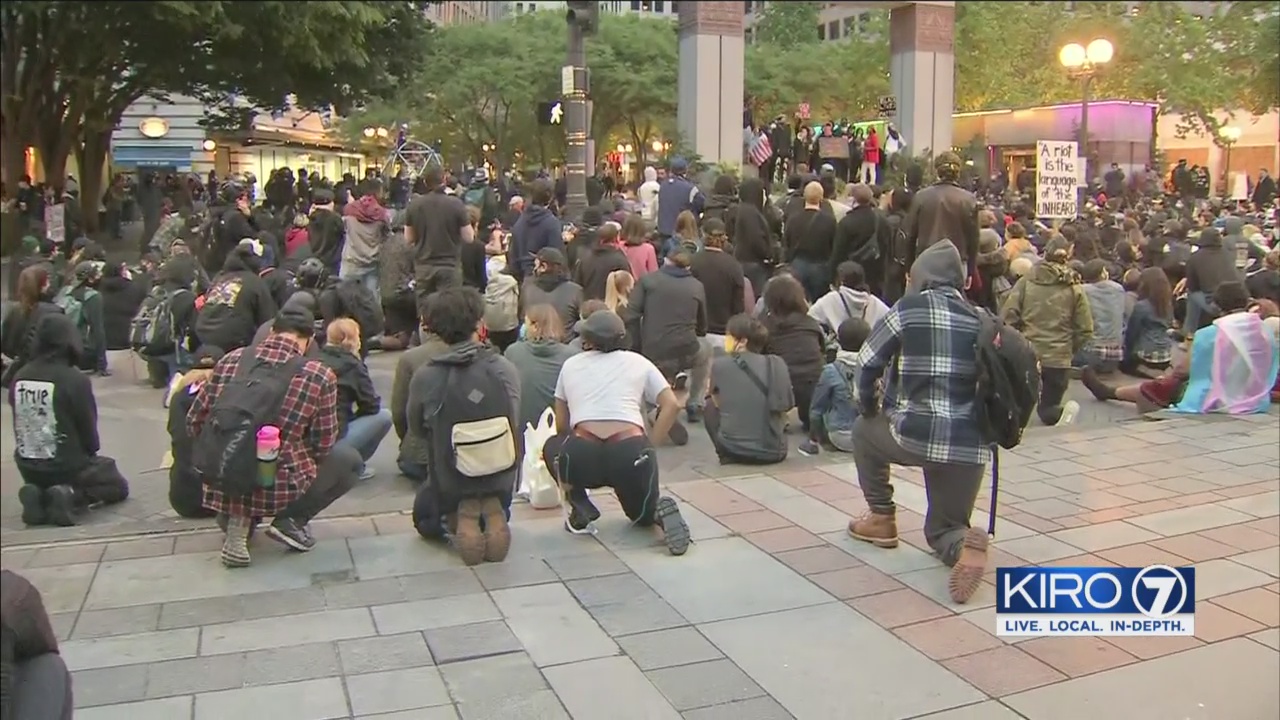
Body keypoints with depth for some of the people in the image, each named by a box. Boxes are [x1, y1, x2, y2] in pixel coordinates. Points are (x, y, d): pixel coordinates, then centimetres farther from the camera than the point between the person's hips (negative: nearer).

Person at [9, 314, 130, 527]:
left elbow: (21, 425, 6)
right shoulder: (75, 380, -20)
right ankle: (72, 496, -9)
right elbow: (88, 428, -11)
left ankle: (38, 494, 2)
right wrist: (91, 454, 10)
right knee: (118, 485, 19)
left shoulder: (19, 378, -4)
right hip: (67, 465, -5)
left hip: (28, 467, 5)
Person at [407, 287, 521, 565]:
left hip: (450, 483, -1)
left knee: (424, 518, 33)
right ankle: (494, 514, 4)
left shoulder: (424, 377, -17)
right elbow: (515, 423, -1)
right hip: (502, 477, 1)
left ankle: (458, 519, 2)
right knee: (497, 504, 38)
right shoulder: (505, 369, -15)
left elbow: (416, 428, 0)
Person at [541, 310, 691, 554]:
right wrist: (650, 446, 15)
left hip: (581, 456, 0)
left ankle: (579, 507, 13)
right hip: (632, 452, 1)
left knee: (553, 446, 35)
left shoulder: (571, 365, 24)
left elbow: (561, 425, 27)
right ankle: (658, 511, -6)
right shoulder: (638, 362, 22)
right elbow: (672, 405, 10)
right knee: (642, 513, 30)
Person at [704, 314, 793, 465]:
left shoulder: (720, 364, -4)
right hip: (773, 452, 4)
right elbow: (784, 410, 9)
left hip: (734, 448, -4)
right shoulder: (777, 364, 2)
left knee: (710, 405, 23)